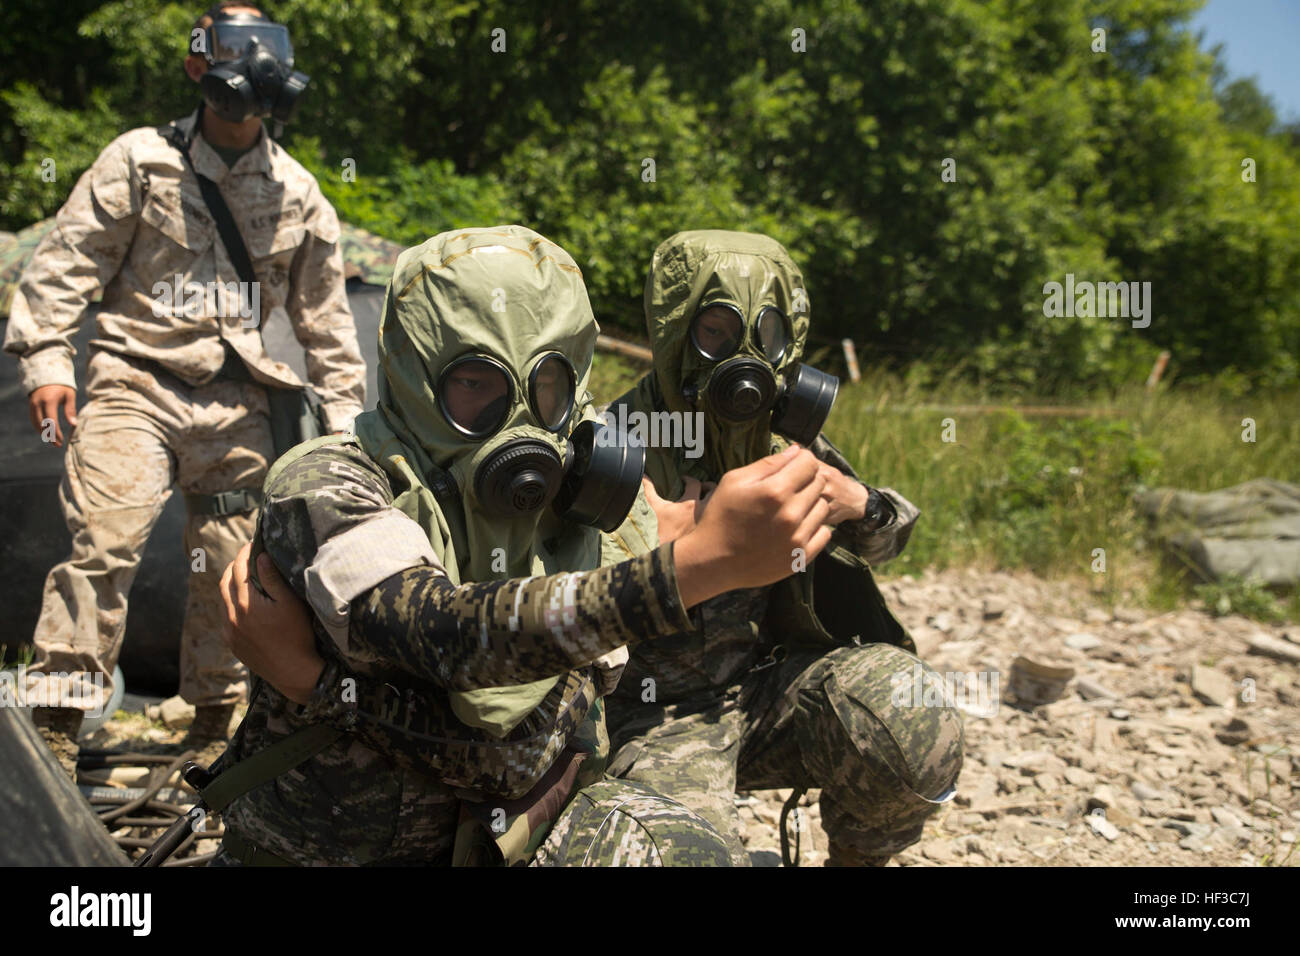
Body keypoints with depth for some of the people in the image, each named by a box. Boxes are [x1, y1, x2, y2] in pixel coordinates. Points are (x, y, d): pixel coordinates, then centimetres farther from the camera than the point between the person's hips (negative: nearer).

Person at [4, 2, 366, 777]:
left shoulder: (297, 195, 11)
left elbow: (325, 311, 17)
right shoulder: (139, 162, 2)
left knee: (232, 563, 7)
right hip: (137, 385, -3)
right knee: (104, 544, -16)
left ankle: (215, 721, 24)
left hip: (237, 404, 3)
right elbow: (66, 263, 1)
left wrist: (345, 412, 15)